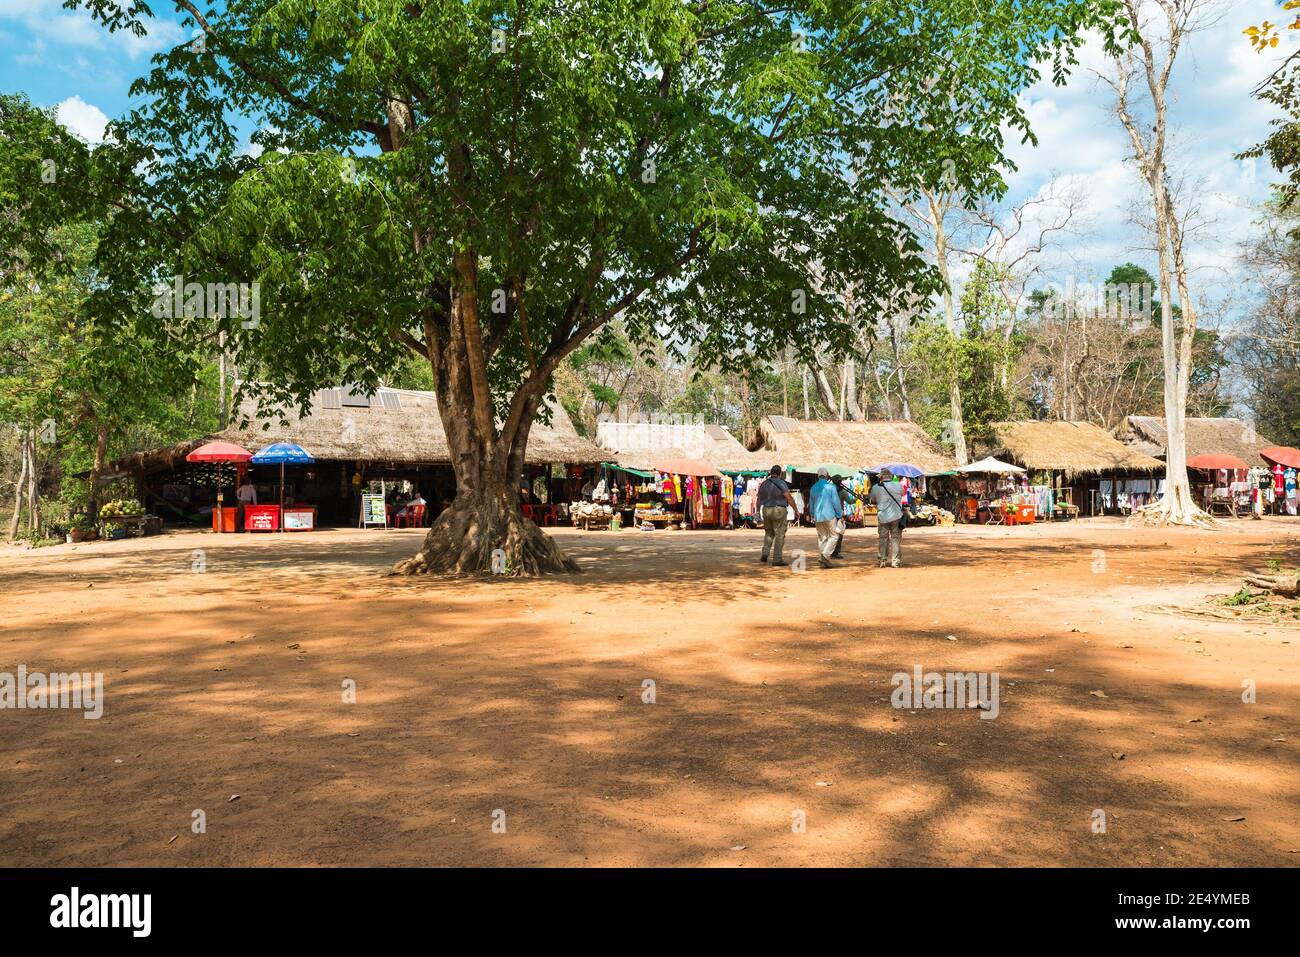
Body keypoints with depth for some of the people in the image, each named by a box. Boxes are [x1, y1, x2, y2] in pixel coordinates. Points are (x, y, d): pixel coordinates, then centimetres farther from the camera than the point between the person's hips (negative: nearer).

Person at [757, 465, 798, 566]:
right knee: (780, 535, 0)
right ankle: (777, 559, -1)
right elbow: (789, 498, -17)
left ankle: (765, 553, 8)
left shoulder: (764, 483, 7)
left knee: (769, 533, 21)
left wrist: (758, 511, 29)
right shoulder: (781, 483, -11)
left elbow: (759, 498, 16)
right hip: (779, 511, -6)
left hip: (766, 511, 6)